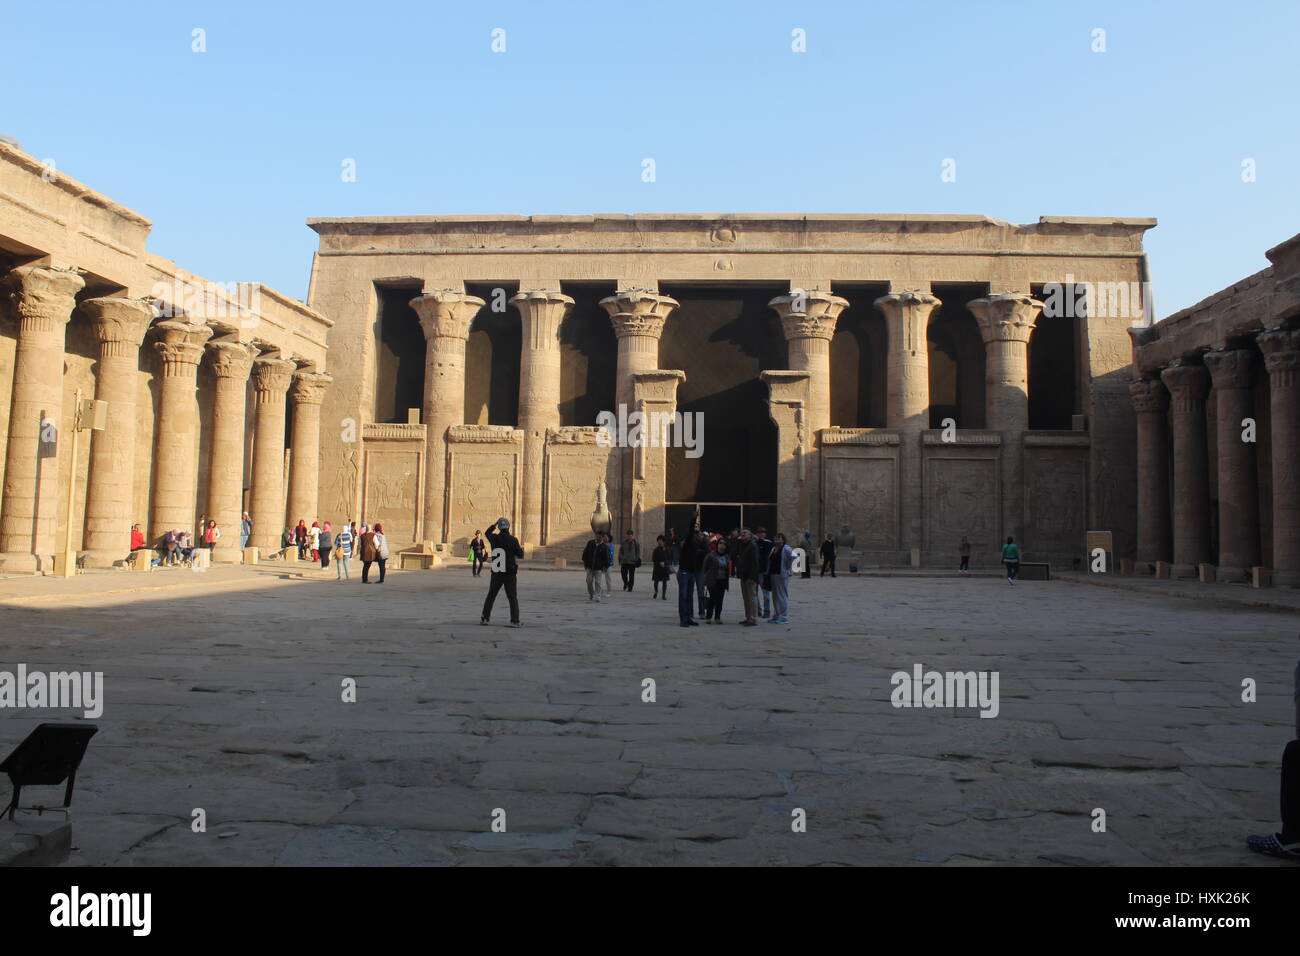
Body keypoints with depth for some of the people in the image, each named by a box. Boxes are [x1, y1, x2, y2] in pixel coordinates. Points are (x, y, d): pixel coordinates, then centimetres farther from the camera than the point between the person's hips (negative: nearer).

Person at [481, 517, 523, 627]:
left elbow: (488, 532, 22)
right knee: (513, 597, 2)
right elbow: (520, 555, -5)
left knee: (491, 596, 17)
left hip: (496, 573, 3)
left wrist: (495, 523, 32)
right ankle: (514, 621, -5)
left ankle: (484, 618, 20)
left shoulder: (494, 538, -2)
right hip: (510, 573, -3)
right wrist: (521, 549, 16)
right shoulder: (513, 540, -11)